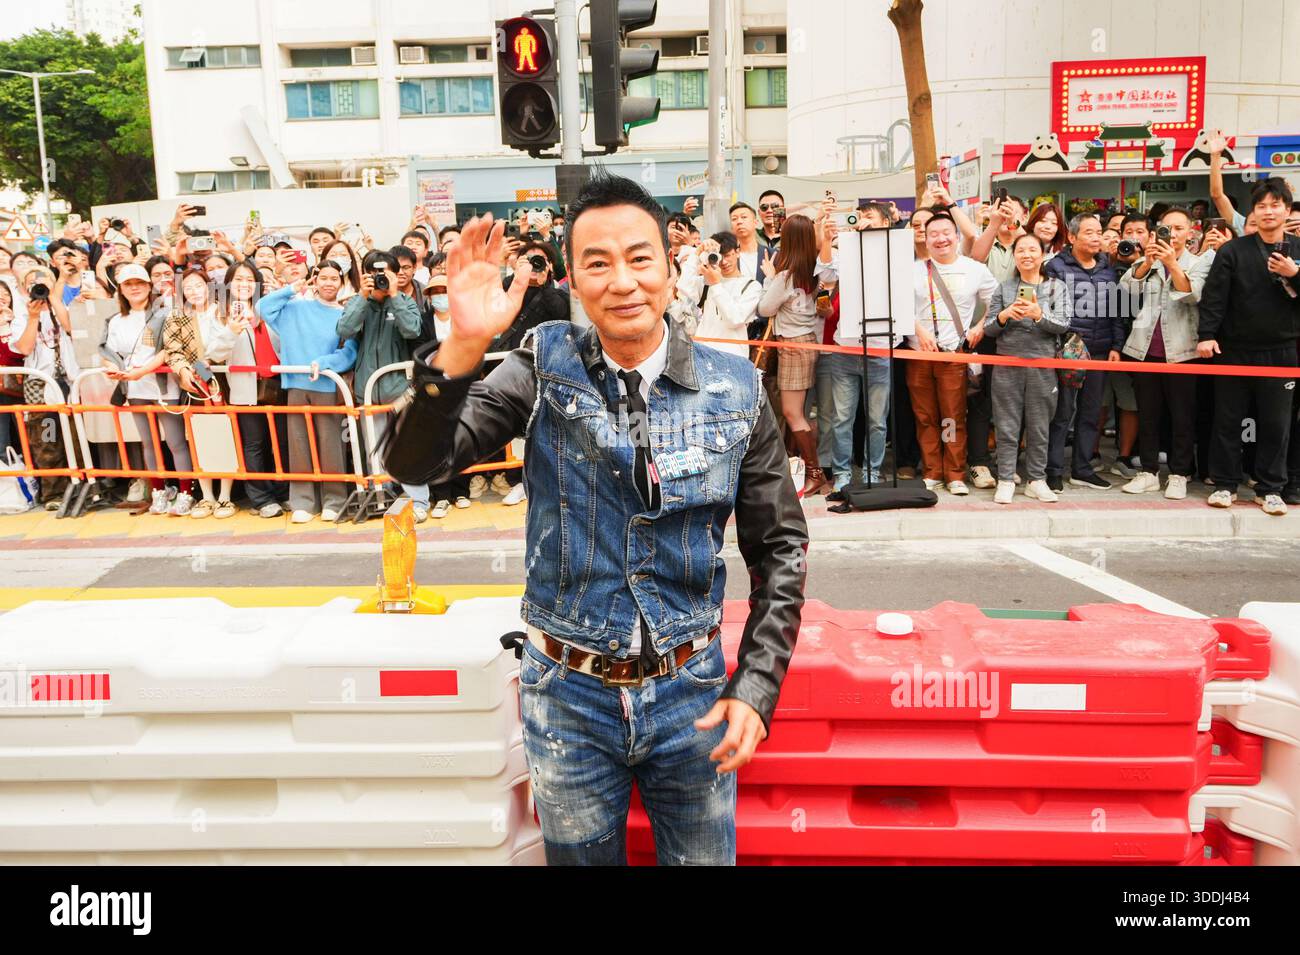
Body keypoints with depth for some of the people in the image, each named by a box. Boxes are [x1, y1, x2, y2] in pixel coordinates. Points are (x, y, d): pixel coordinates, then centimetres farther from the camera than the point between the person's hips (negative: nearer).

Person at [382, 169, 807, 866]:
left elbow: (779, 547, 1)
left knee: (703, 857, 18)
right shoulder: (546, 366, -7)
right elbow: (417, 463, -15)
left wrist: (757, 686, -6)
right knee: (580, 855, 21)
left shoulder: (734, 390, -6)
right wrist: (462, 348, -30)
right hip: (568, 694, 0)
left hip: (691, 691, 0)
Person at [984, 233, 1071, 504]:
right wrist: (1003, 316, -14)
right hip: (1007, 363, 0)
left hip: (1042, 365, 0)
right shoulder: (1003, 288, 9)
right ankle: (1006, 481, 6)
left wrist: (1039, 315, -21)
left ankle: (1037, 480, 15)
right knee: (1007, 426, 0)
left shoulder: (1057, 287, 8)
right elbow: (988, 329, 6)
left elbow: (1063, 324, -4)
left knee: (1039, 426, 5)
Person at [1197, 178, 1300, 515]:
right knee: (1228, 420, 5)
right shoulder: (1233, 251, 0)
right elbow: (1213, 296, -6)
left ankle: (1270, 488, 16)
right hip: (1234, 350, -1)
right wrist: (1206, 334, -16)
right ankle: (1225, 484, 15)